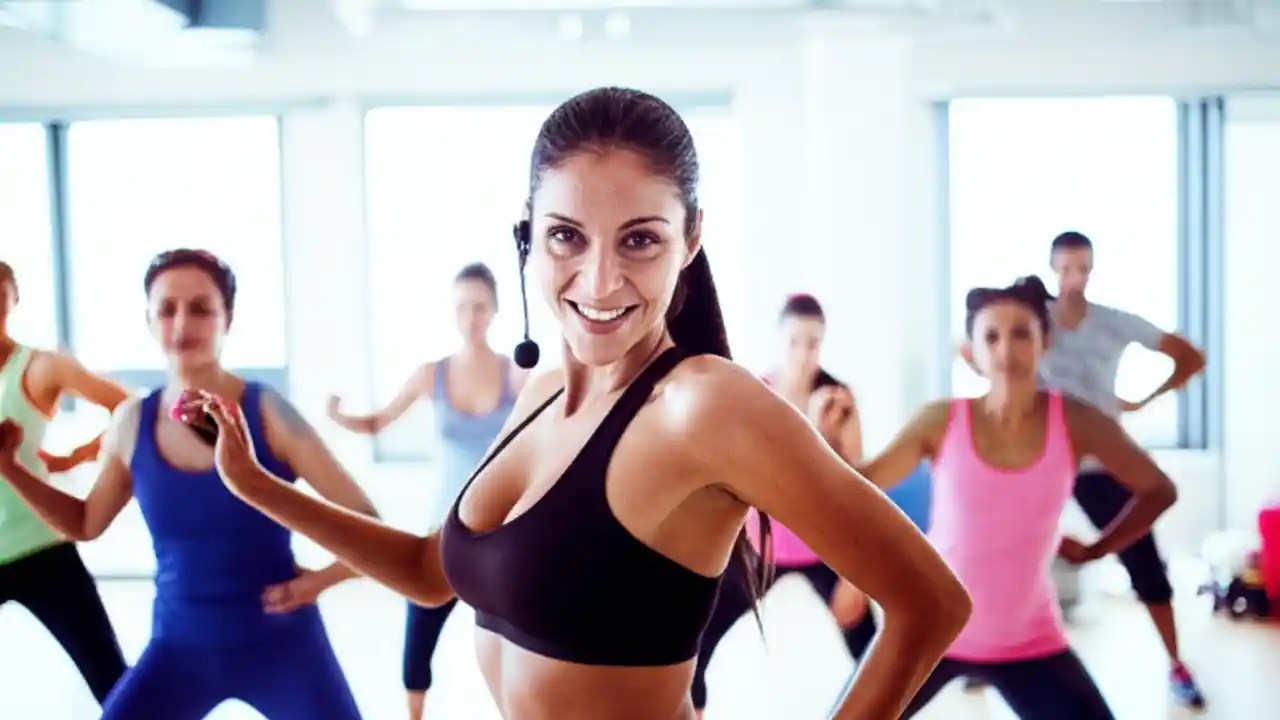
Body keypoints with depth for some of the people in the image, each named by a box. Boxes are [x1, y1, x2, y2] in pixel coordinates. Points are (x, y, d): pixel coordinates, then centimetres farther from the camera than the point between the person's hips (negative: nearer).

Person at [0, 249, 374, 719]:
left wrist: (319, 579, -24)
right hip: (180, 647, 3)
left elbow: (365, 523, -9)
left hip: (281, 642, -3)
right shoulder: (132, 424, -2)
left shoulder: (269, 414, -13)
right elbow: (85, 523, 16)